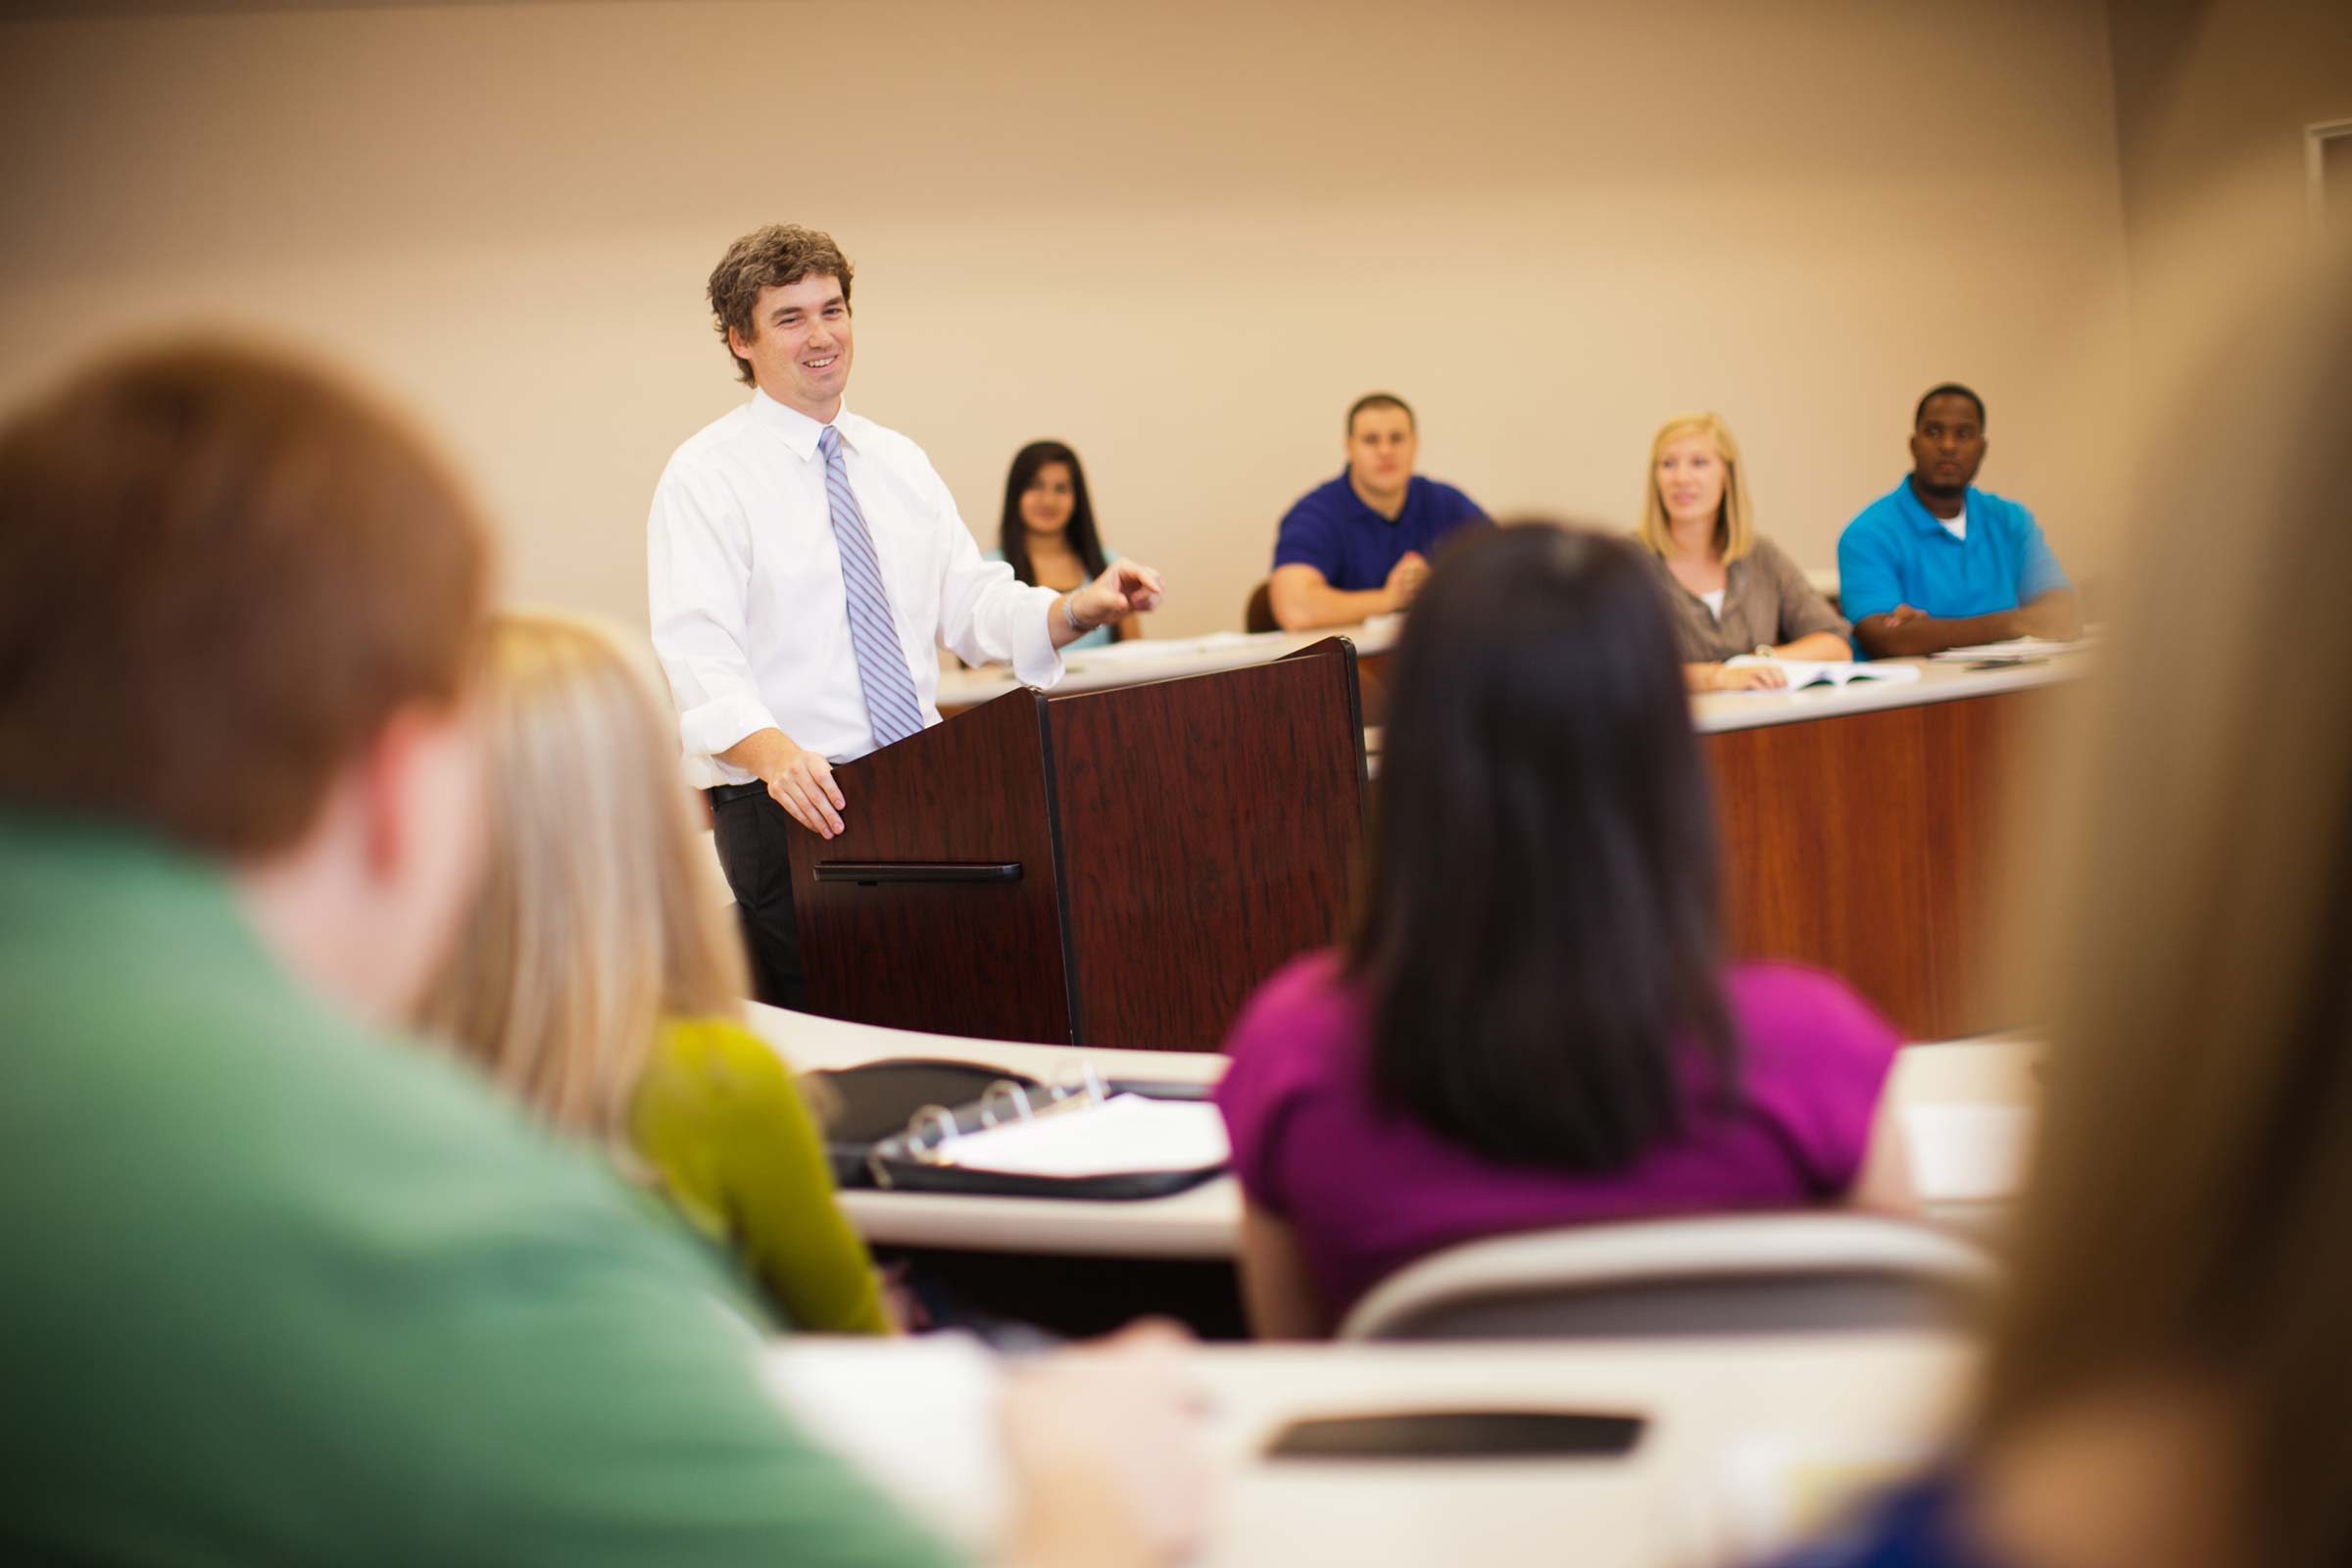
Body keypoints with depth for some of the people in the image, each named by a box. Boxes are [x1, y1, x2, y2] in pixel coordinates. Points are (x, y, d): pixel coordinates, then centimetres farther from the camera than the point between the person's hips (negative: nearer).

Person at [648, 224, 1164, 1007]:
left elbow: (972, 603, 12)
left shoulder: (898, 462, 15)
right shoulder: (707, 475, -5)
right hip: (794, 801, -5)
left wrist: (1078, 610, -9)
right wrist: (778, 754, -35)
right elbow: (697, 655, -17)